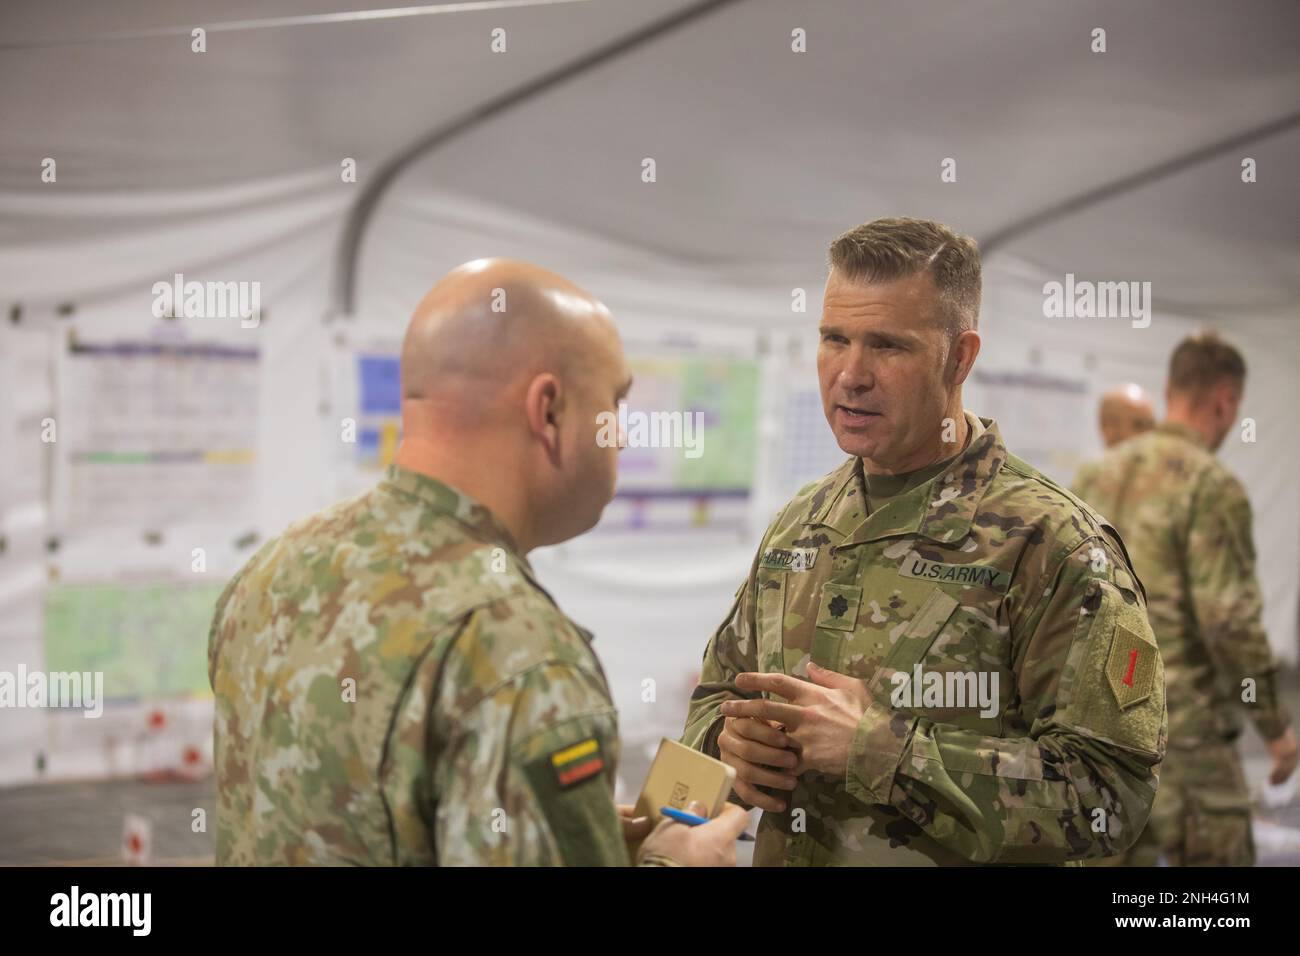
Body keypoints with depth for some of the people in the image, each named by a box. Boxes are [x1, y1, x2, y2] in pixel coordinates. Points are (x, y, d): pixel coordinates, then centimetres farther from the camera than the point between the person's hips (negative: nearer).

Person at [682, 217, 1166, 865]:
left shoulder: (1050, 542, -17)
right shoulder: (799, 525, 3)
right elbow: (719, 690, 14)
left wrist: (880, 750, -28)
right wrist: (731, 741, -10)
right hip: (782, 854, 6)